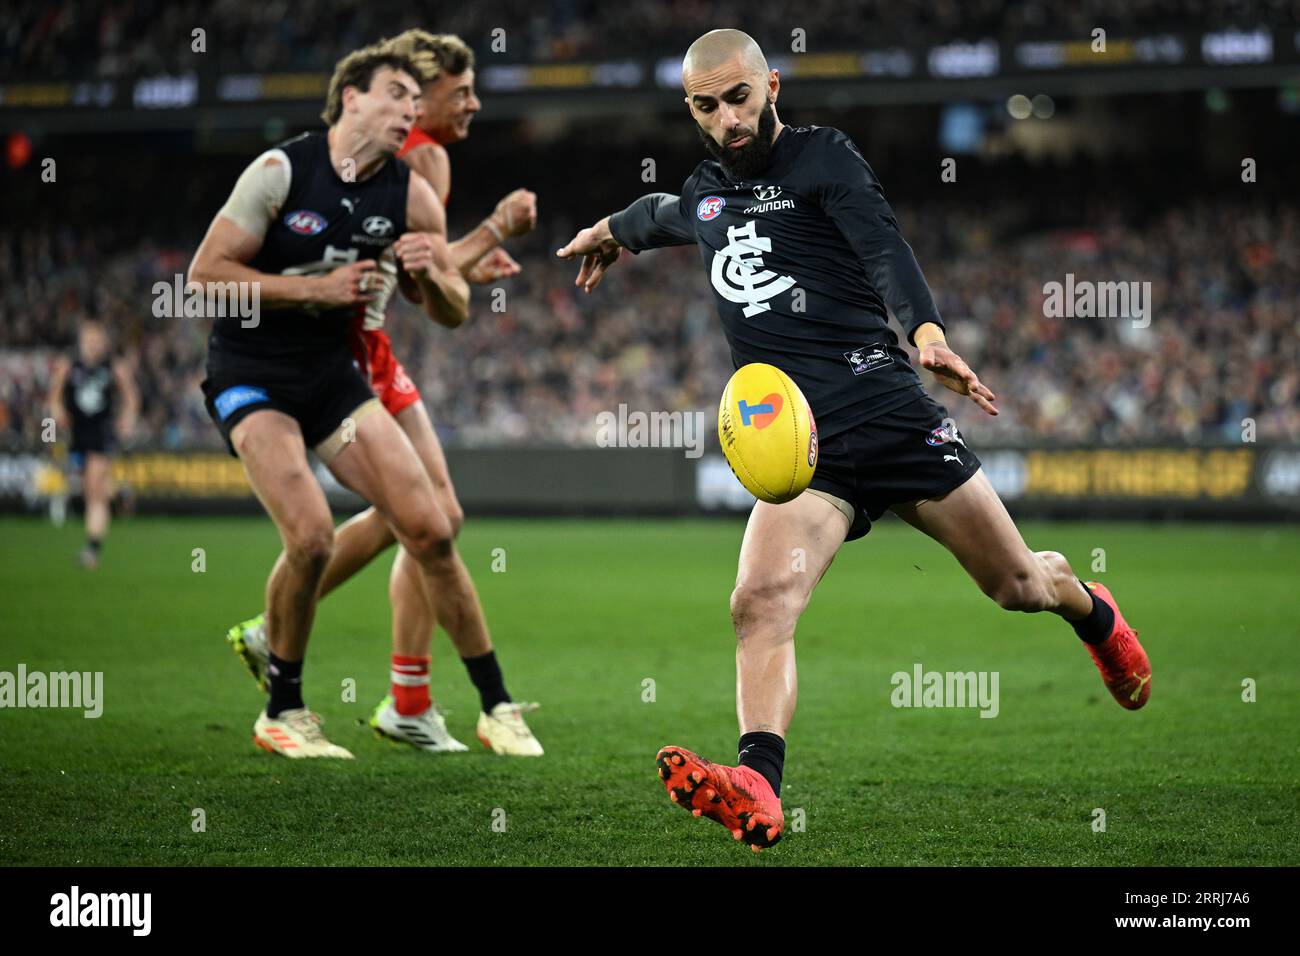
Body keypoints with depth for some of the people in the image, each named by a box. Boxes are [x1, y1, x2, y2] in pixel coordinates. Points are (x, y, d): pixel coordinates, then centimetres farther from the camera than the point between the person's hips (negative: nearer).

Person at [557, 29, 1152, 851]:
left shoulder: (822, 157, 0)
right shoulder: (705, 194, 18)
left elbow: (883, 248, -17)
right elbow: (664, 214, 44)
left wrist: (928, 330, -37)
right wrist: (612, 231, 65)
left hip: (884, 405, -4)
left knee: (1019, 585, 6)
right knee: (760, 603, -23)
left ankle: (1091, 609, 42)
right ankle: (759, 789, -38)